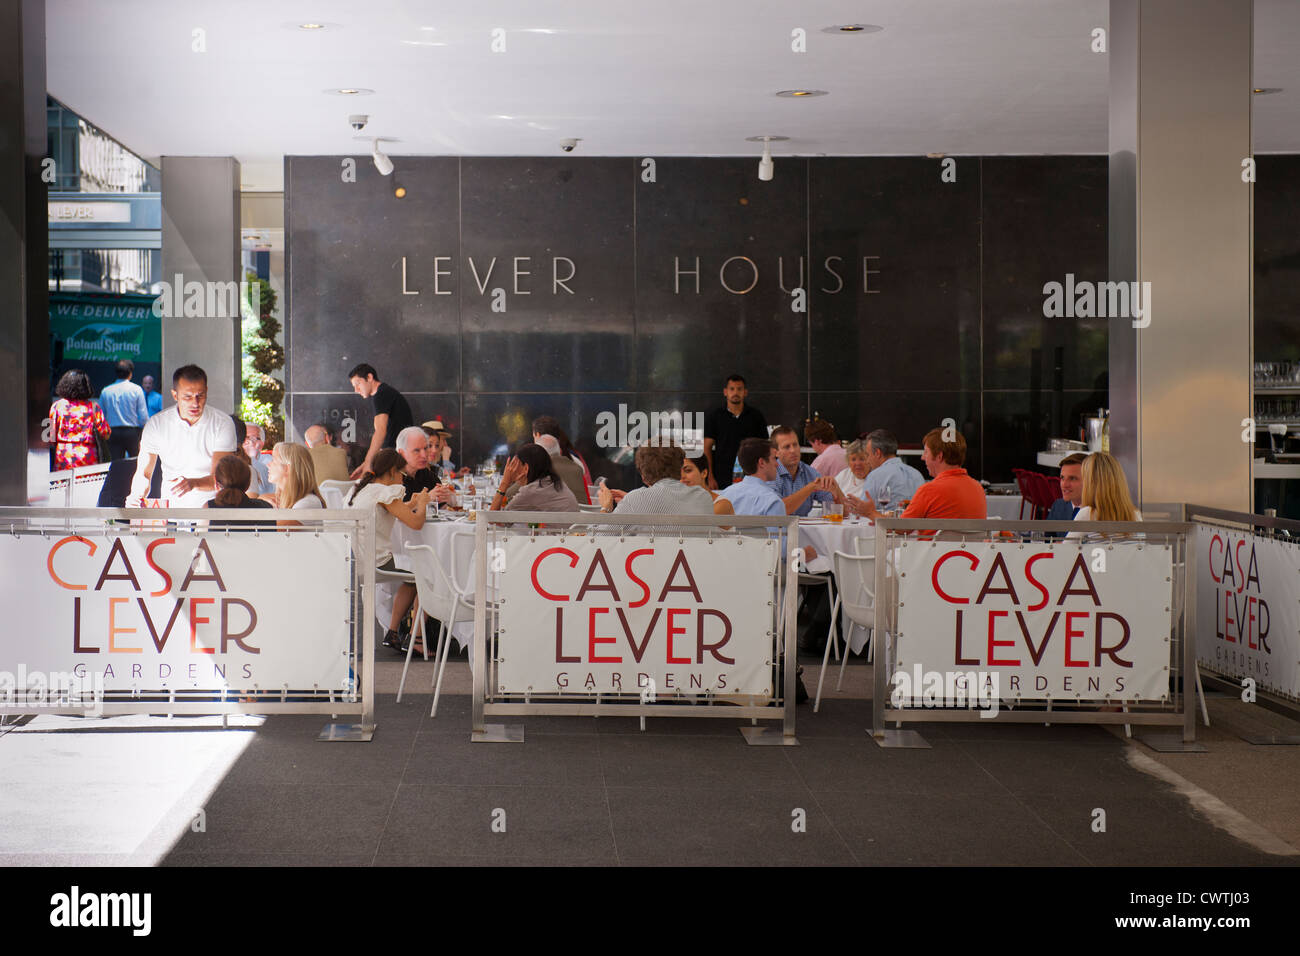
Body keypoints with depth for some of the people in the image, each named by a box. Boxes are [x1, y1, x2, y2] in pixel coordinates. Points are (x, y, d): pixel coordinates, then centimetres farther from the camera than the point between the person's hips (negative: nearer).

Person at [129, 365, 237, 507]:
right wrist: (136, 496, -18)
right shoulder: (156, 424, 1)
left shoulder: (223, 423, -4)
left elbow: (220, 479, -12)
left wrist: (193, 483, -32)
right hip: (171, 510, 2)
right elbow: (144, 474, 4)